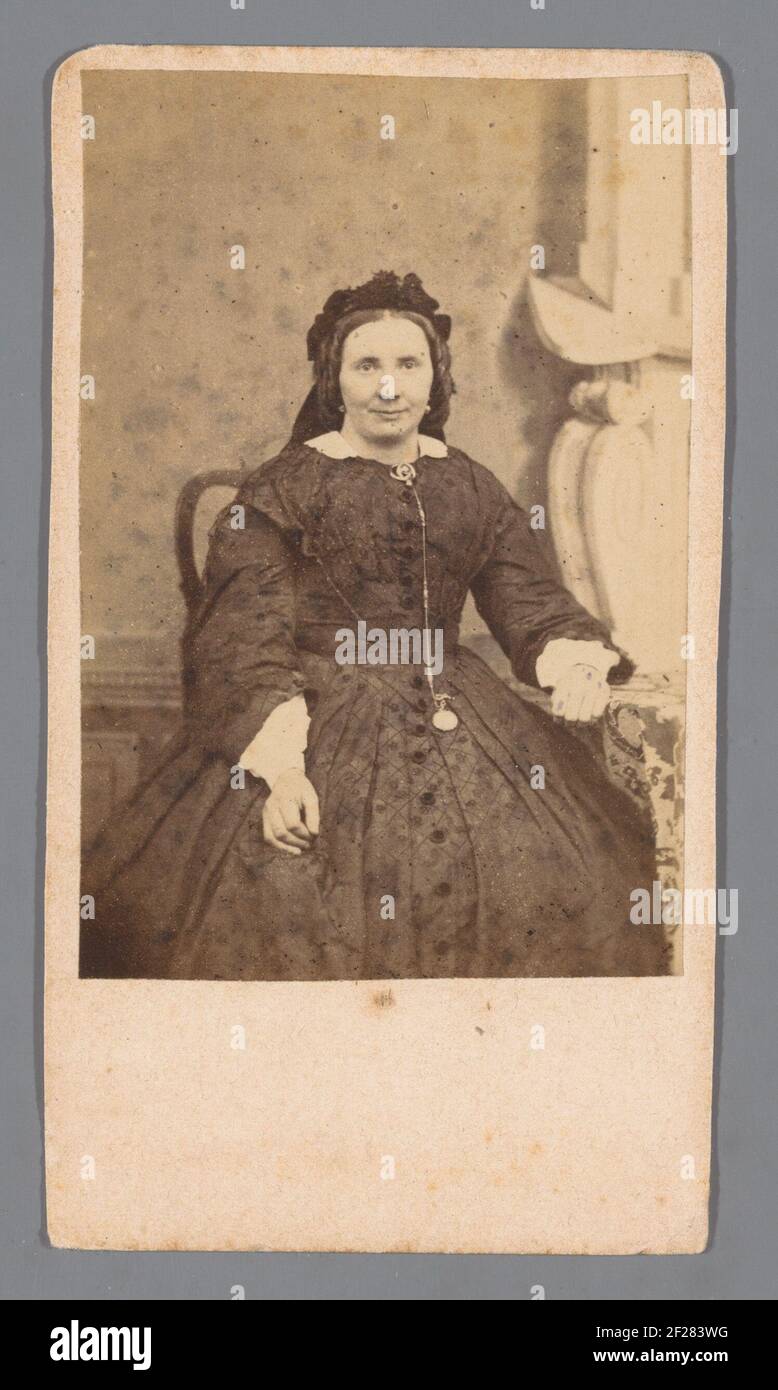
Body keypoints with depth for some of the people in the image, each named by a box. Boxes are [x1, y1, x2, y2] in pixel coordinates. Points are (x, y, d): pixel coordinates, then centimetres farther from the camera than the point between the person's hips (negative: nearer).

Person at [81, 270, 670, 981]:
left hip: (460, 719, 4)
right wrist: (278, 763, -20)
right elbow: (244, 638, -8)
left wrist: (577, 662, -12)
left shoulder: (471, 486, 11)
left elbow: (532, 602, 11)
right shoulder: (281, 488, -2)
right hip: (319, 726, -4)